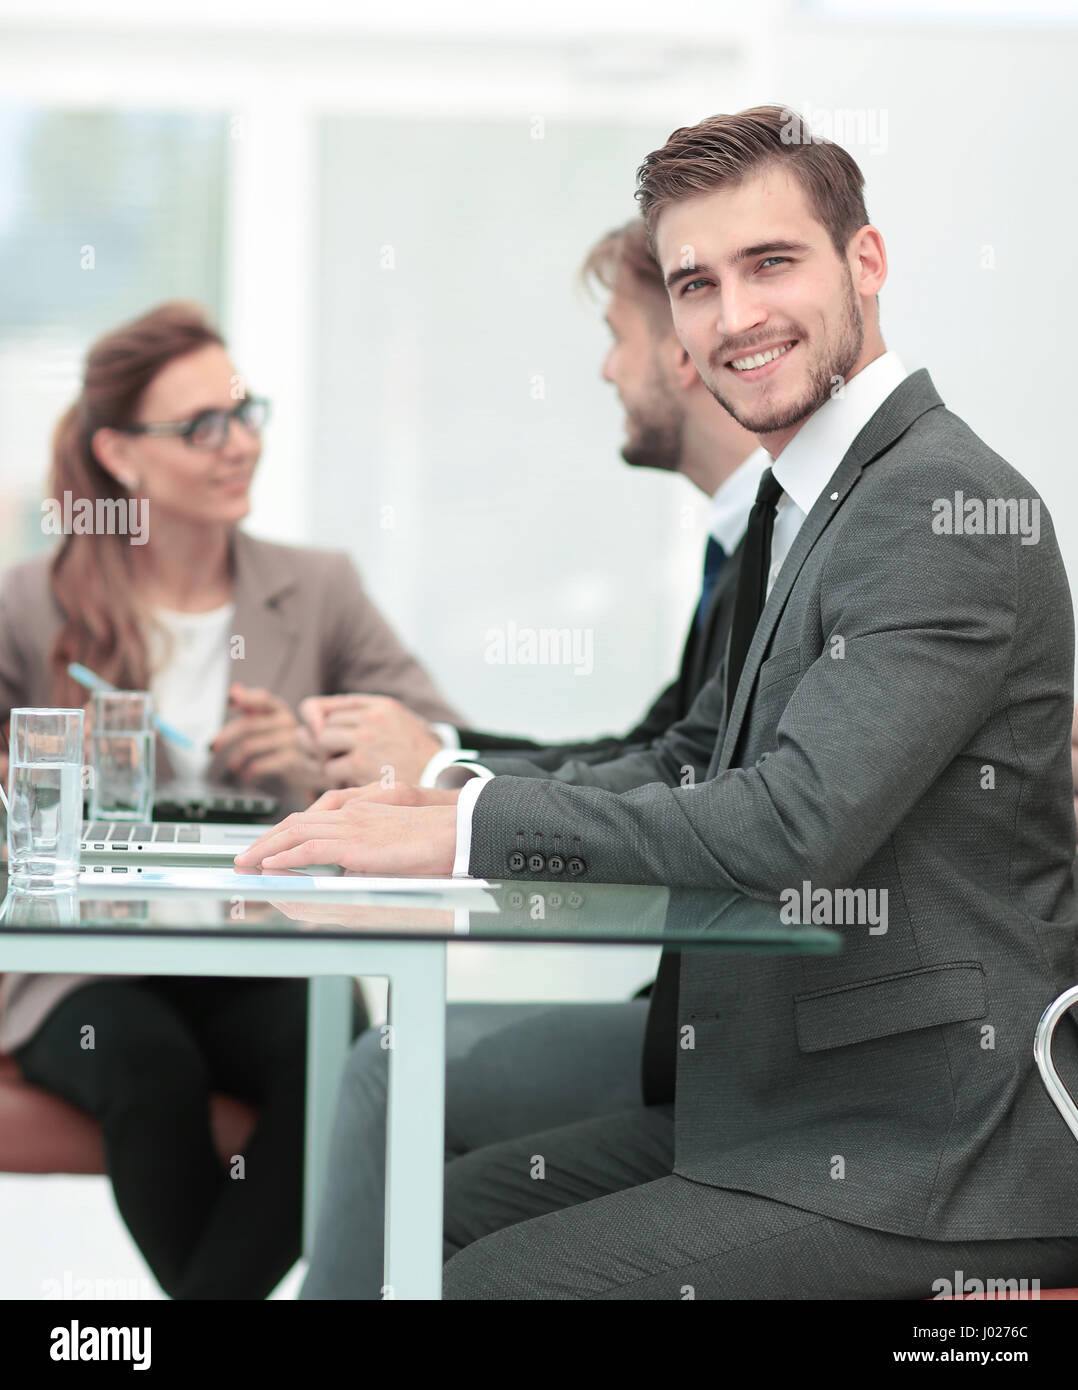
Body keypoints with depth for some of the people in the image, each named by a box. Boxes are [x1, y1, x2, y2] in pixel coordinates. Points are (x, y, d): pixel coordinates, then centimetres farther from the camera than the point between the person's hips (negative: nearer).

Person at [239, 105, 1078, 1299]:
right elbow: (697, 762, 19)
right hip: (779, 1107, 9)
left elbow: (798, 823, -25)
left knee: (476, 1283, -16)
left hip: (921, 1158, -9)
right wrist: (449, 804, 3)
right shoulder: (804, 506, 15)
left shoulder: (949, 510, -17)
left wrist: (470, 830, -20)